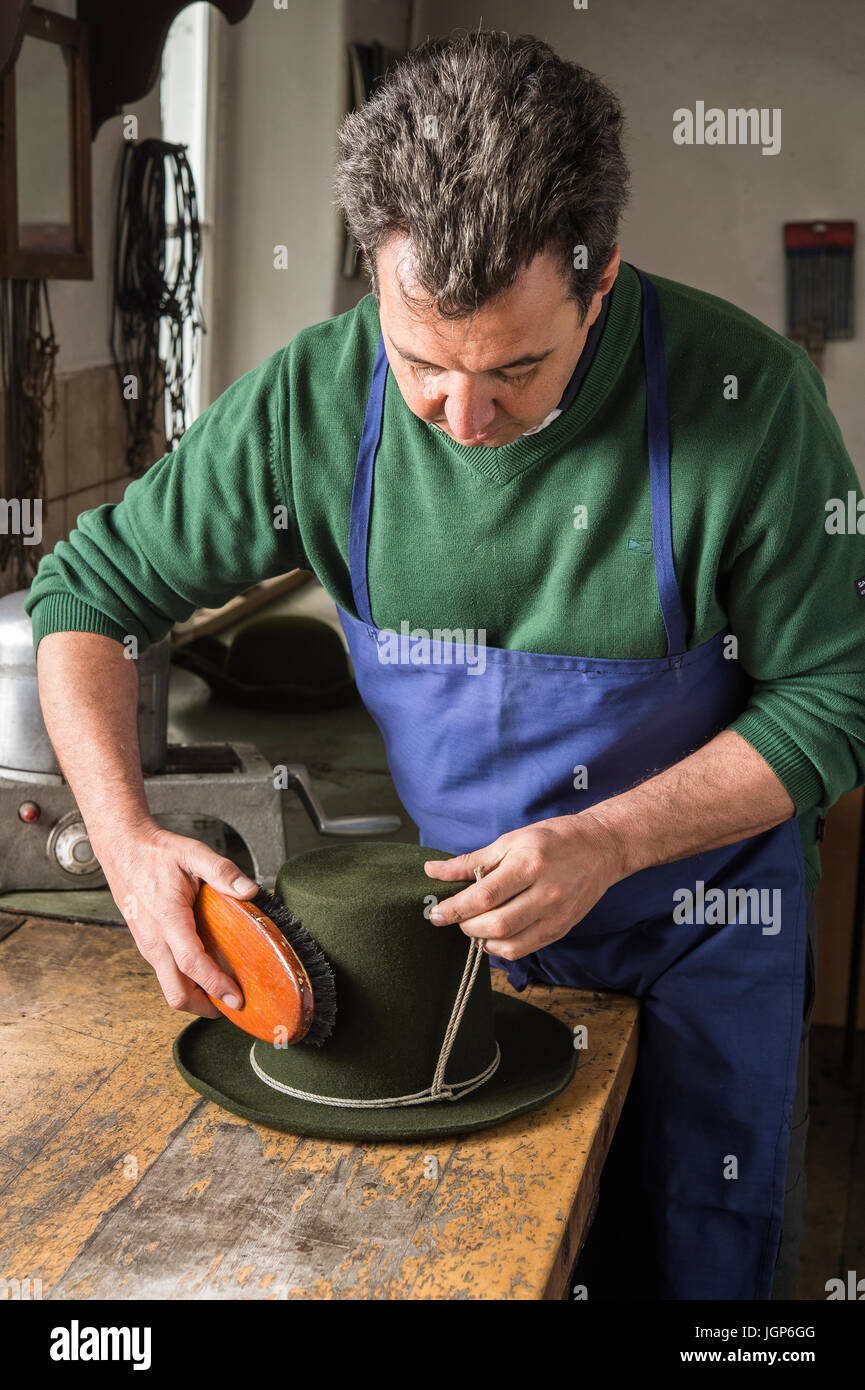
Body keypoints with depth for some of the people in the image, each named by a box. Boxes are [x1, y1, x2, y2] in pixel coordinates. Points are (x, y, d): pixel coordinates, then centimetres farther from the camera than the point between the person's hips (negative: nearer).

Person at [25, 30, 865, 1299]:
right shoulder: (316, 397, -18)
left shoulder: (746, 396, -24)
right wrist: (124, 837, -21)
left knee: (698, 1265, 15)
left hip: (700, 924, -1)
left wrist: (606, 843, -26)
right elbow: (87, 590, -7)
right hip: (458, 912, 2)